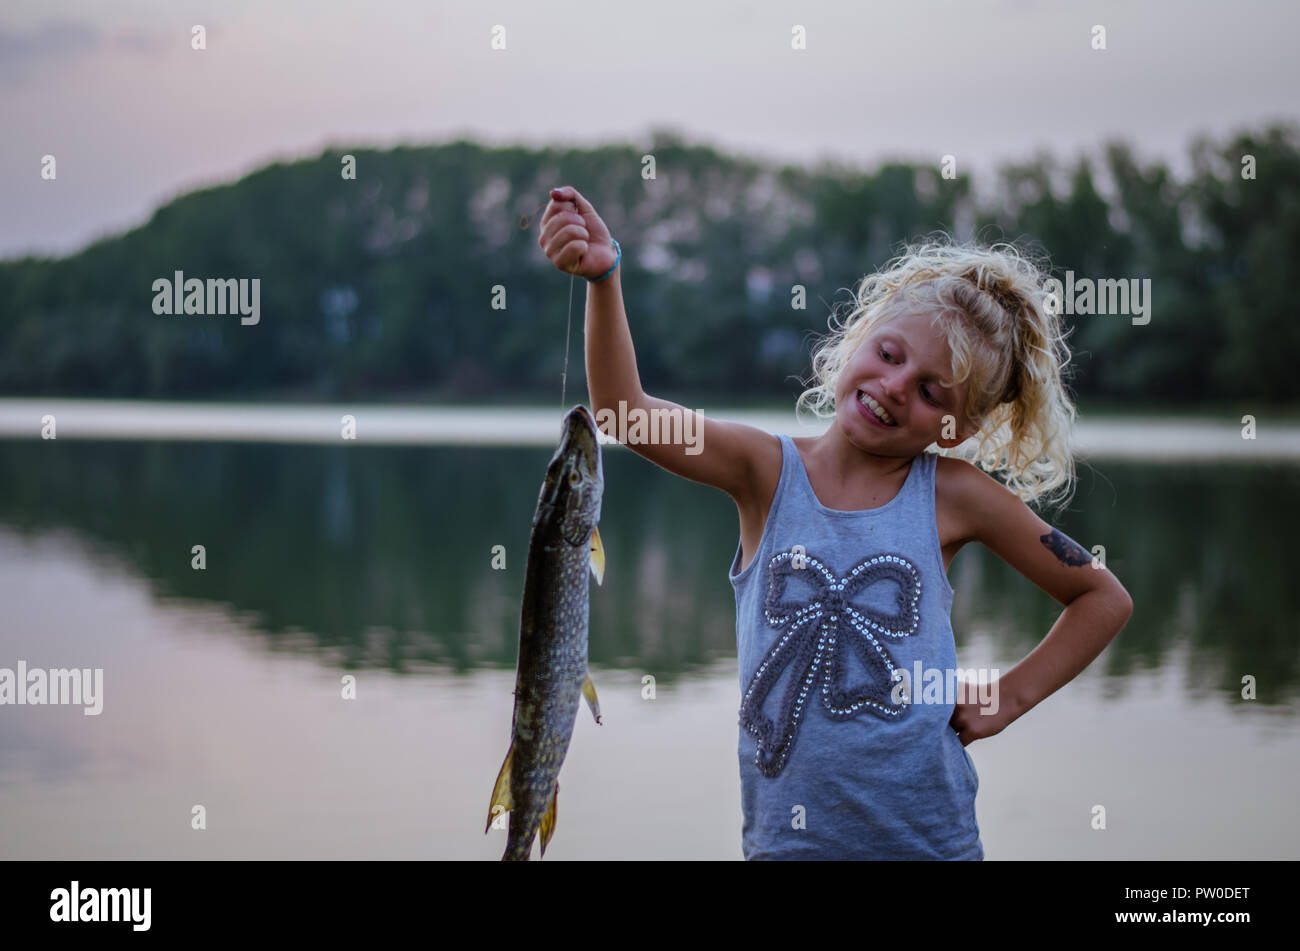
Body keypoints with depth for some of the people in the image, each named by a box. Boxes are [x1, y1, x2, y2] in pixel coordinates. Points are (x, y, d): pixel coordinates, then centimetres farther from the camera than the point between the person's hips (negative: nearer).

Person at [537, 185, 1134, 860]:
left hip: (928, 838, 0)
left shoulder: (952, 495, -3)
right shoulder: (768, 471, -4)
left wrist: (1011, 696, 1)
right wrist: (603, 277, -32)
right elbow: (625, 413, -20)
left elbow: (1104, 598, 8)